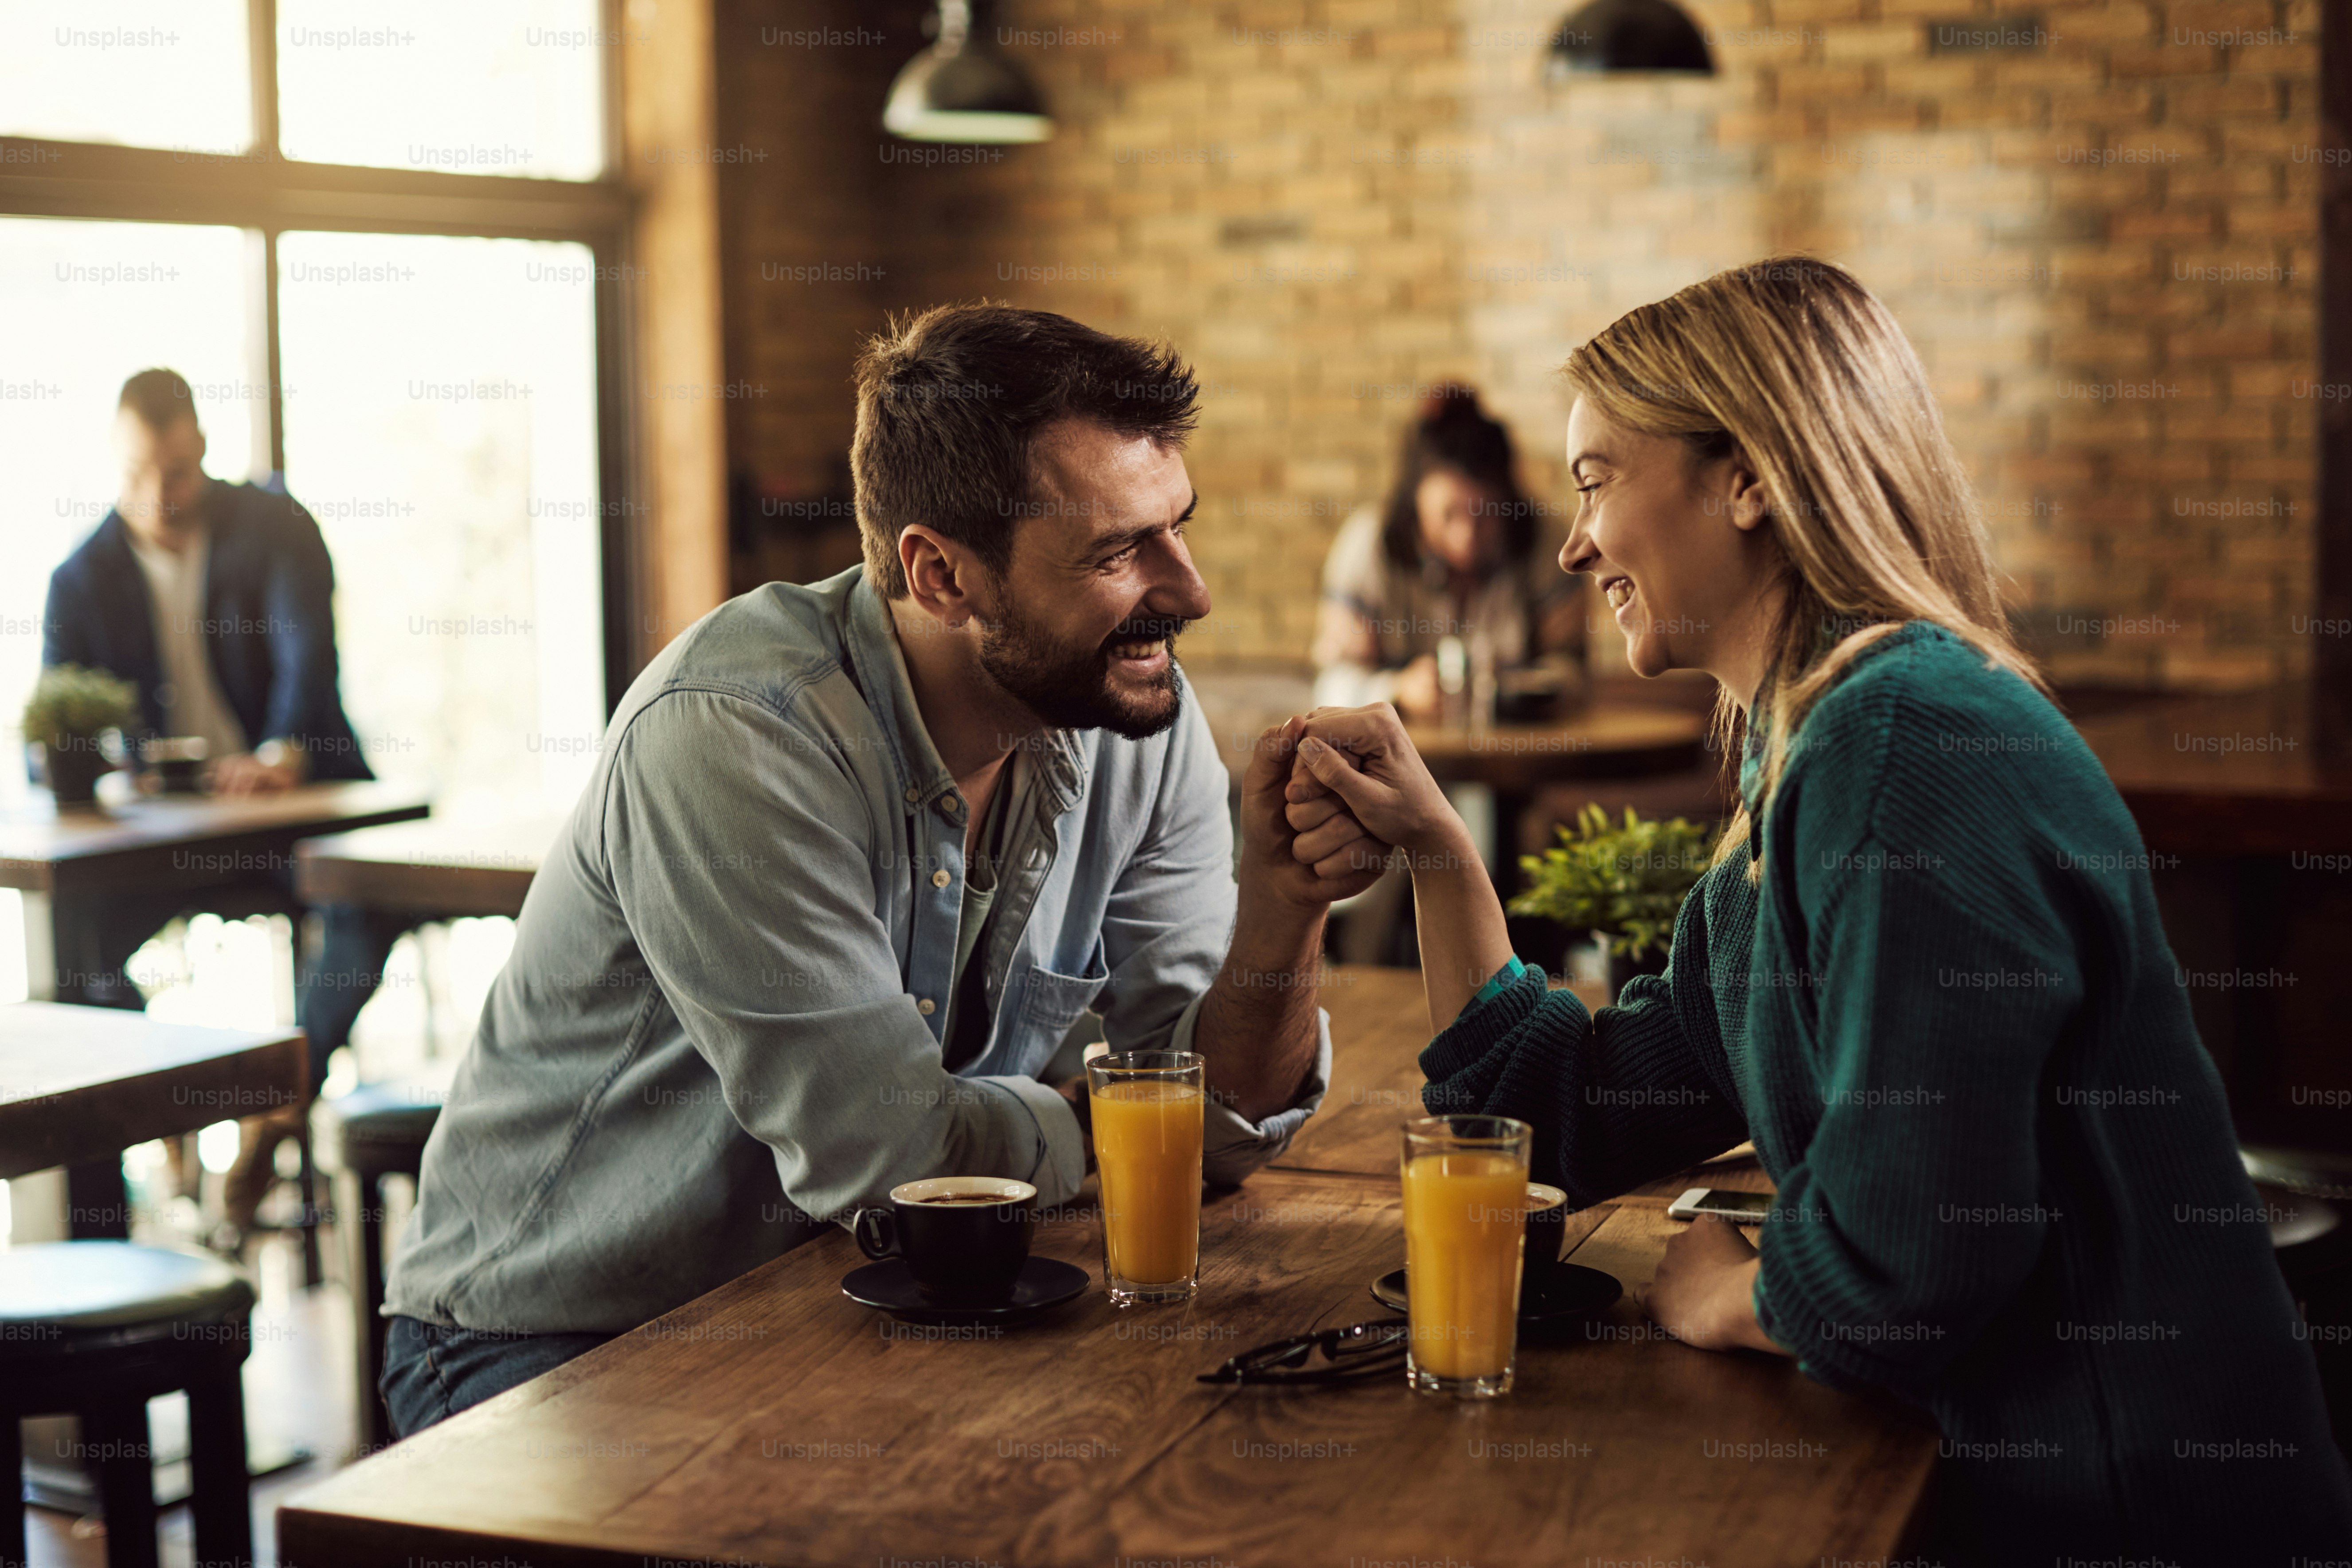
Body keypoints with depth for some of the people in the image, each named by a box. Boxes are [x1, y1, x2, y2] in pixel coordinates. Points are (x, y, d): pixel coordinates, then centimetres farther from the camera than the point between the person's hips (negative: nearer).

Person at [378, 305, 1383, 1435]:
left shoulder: (1140, 719, -6)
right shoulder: (737, 734, -27)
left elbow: (1218, 1123, -5)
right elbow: (877, 1152, -26)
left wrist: (1281, 922, -24)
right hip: (554, 1343, -6)